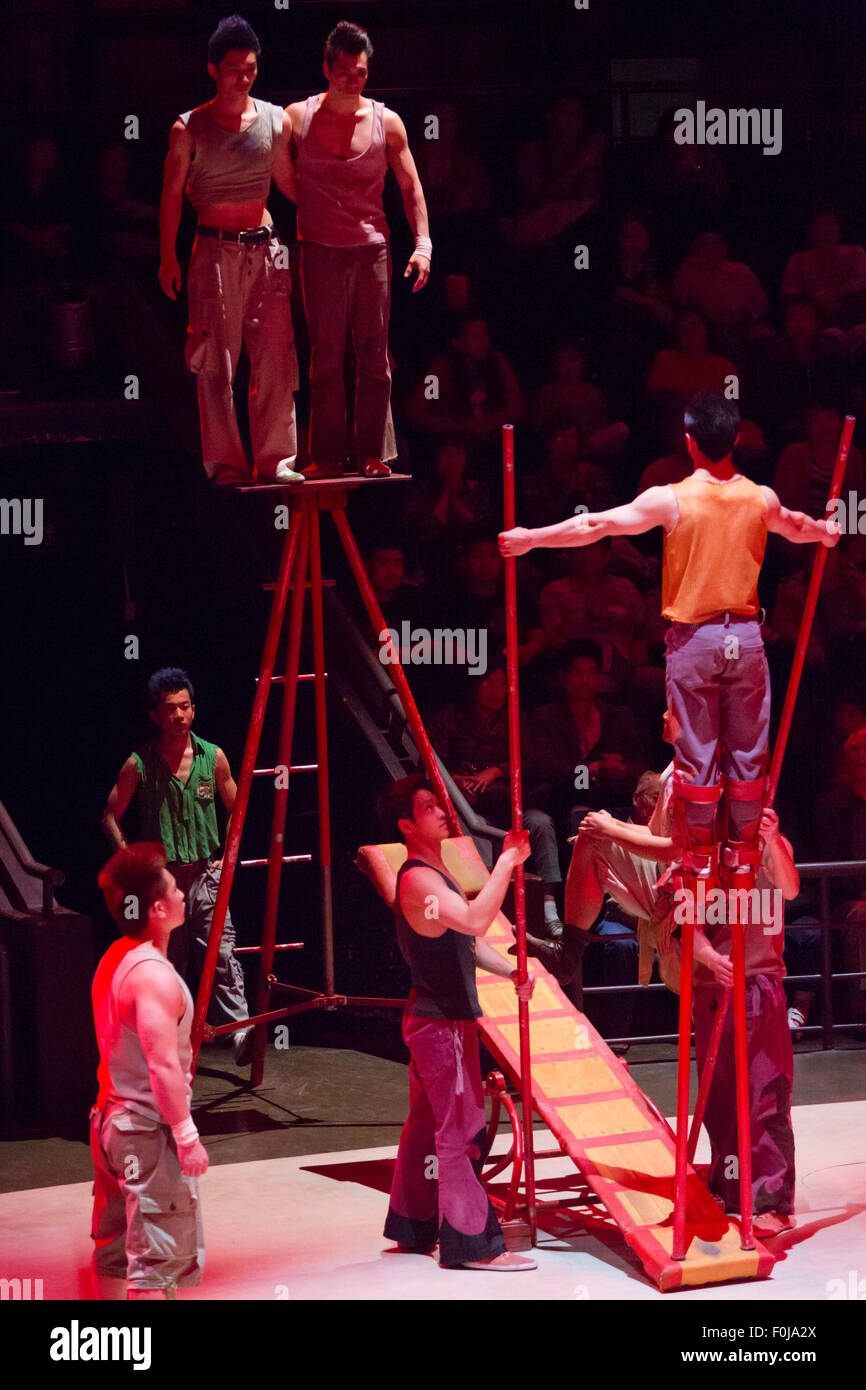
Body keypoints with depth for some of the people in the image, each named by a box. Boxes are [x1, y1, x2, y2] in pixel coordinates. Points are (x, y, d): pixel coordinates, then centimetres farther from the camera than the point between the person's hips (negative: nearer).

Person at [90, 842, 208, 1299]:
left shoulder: (113, 959, 9)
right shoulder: (155, 975, -22)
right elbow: (163, 1065, -26)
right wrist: (187, 1136, -22)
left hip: (110, 1120, 10)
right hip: (150, 1131, -10)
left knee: (114, 1252, 16)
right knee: (159, 1259, -6)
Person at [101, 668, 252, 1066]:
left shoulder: (213, 757, 3)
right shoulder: (139, 764, -2)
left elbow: (236, 810, 16)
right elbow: (111, 816, 7)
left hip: (206, 873, 0)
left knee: (221, 951, -14)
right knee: (168, 962, 4)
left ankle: (241, 1029, -23)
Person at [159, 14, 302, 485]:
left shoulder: (275, 120, 8)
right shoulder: (189, 129, 0)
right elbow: (172, 194, 4)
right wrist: (168, 258, 1)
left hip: (265, 248, 3)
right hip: (215, 249, -3)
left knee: (275, 357, 0)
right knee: (216, 362, -3)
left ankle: (276, 458, 6)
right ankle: (225, 462, 1)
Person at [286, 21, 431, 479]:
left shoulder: (386, 122, 5)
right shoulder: (297, 118, 3)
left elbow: (410, 187, 8)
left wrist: (423, 244, 0)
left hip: (372, 248, 1)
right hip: (320, 250, -1)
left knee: (374, 355, 1)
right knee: (325, 357, -1)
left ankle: (373, 453, 5)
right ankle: (326, 456, 2)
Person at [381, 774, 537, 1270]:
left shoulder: (437, 873, 16)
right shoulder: (417, 879, -18)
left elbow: (468, 940, 21)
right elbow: (475, 919, -33)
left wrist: (510, 970, 6)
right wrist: (507, 862, -28)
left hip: (439, 1019, 10)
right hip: (441, 1023, -10)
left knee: (427, 1126, 15)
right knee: (460, 1131, -9)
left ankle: (413, 1228, 22)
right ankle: (471, 1243, -9)